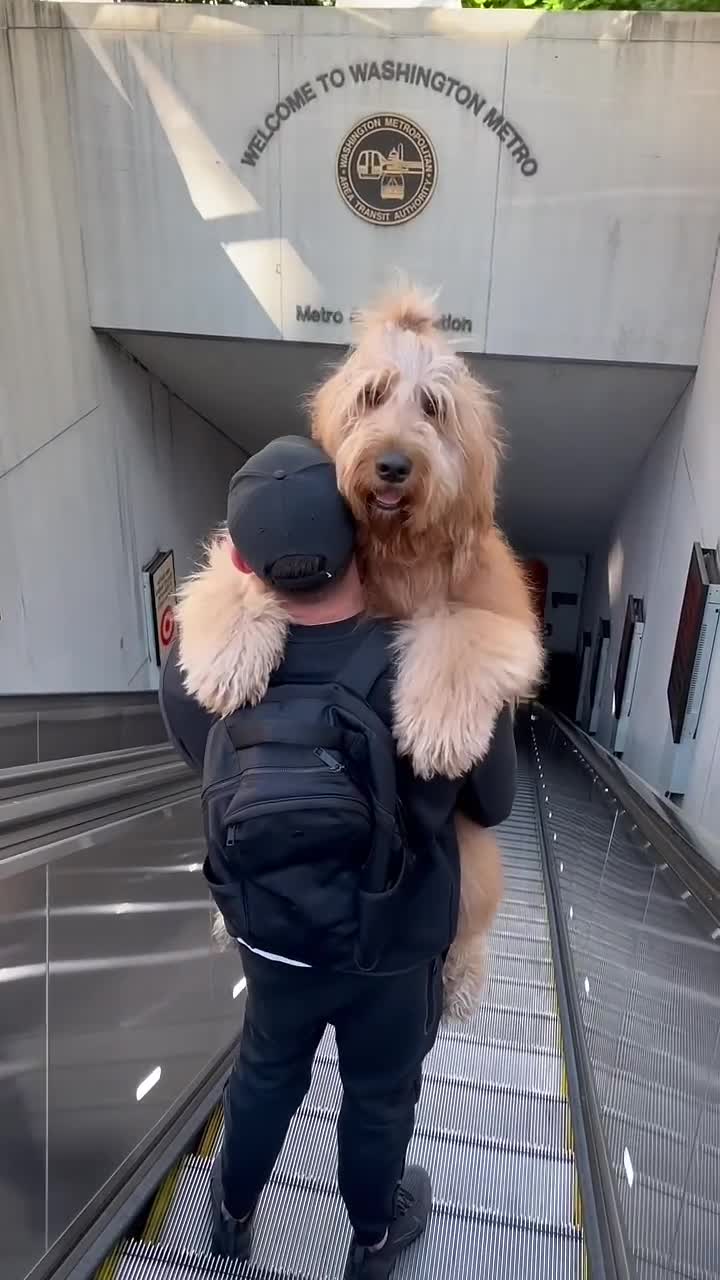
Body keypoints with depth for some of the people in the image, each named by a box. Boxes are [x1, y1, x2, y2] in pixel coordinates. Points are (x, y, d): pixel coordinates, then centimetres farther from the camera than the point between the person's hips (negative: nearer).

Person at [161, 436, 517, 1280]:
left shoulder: (194, 673, -25)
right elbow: (493, 805, -12)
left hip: (271, 935, 2)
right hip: (397, 946, -2)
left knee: (266, 1072, 30)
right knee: (379, 1095, 26)